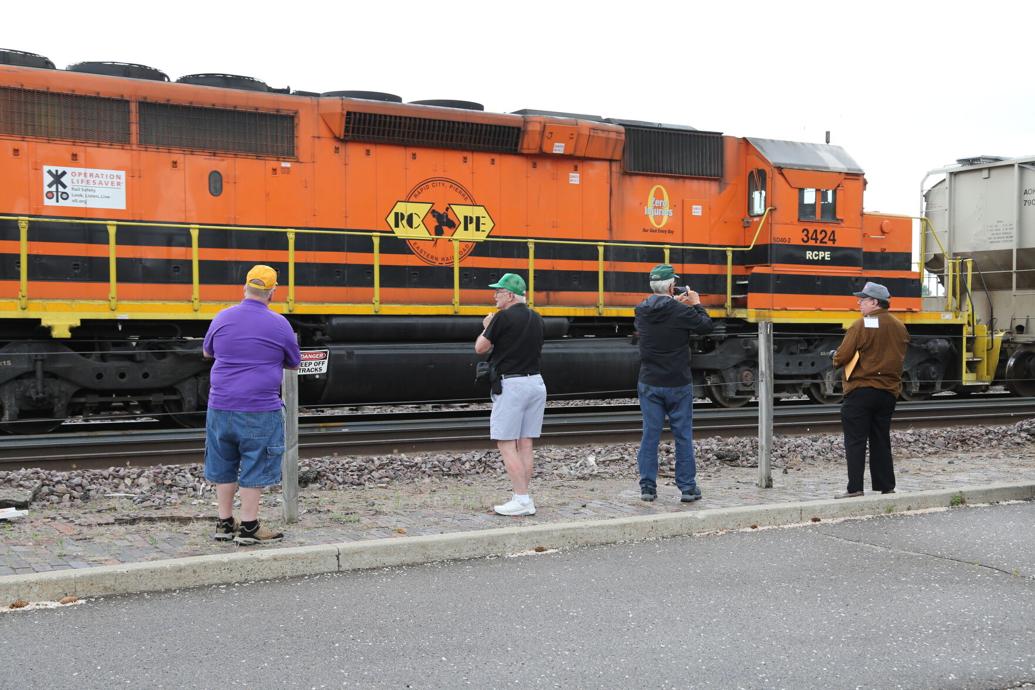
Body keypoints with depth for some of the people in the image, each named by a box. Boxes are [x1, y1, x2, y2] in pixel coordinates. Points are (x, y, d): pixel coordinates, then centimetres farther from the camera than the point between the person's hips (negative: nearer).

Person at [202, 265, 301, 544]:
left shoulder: (222, 318, 2)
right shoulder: (278, 324, -8)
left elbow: (207, 352, 19)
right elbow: (293, 363, 6)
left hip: (221, 408, 4)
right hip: (260, 411, -4)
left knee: (223, 467, 14)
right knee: (254, 468, 4)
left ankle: (225, 523, 22)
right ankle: (248, 527, 8)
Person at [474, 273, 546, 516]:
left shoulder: (503, 317, -12)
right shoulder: (536, 319, 11)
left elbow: (480, 348, -4)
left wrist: (486, 327, 15)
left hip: (511, 384, -7)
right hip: (536, 383, 8)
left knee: (506, 444, -4)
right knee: (525, 444, 10)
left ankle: (521, 499, -8)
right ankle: (525, 498, 11)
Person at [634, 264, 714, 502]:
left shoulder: (641, 311, 0)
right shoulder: (681, 312, -15)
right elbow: (706, 326, -3)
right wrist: (696, 304, 11)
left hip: (649, 384, 3)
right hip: (678, 384, -3)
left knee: (650, 435, 7)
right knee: (683, 436, 6)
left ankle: (647, 487, 9)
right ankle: (688, 487, 11)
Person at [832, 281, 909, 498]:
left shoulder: (861, 325, -13)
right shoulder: (899, 328, 8)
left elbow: (841, 357, -14)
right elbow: (899, 357, 17)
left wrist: (836, 358, 8)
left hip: (860, 392, -6)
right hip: (888, 393, 6)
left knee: (855, 441, -2)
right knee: (881, 440, 14)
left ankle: (855, 487, -4)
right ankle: (885, 486, 16)